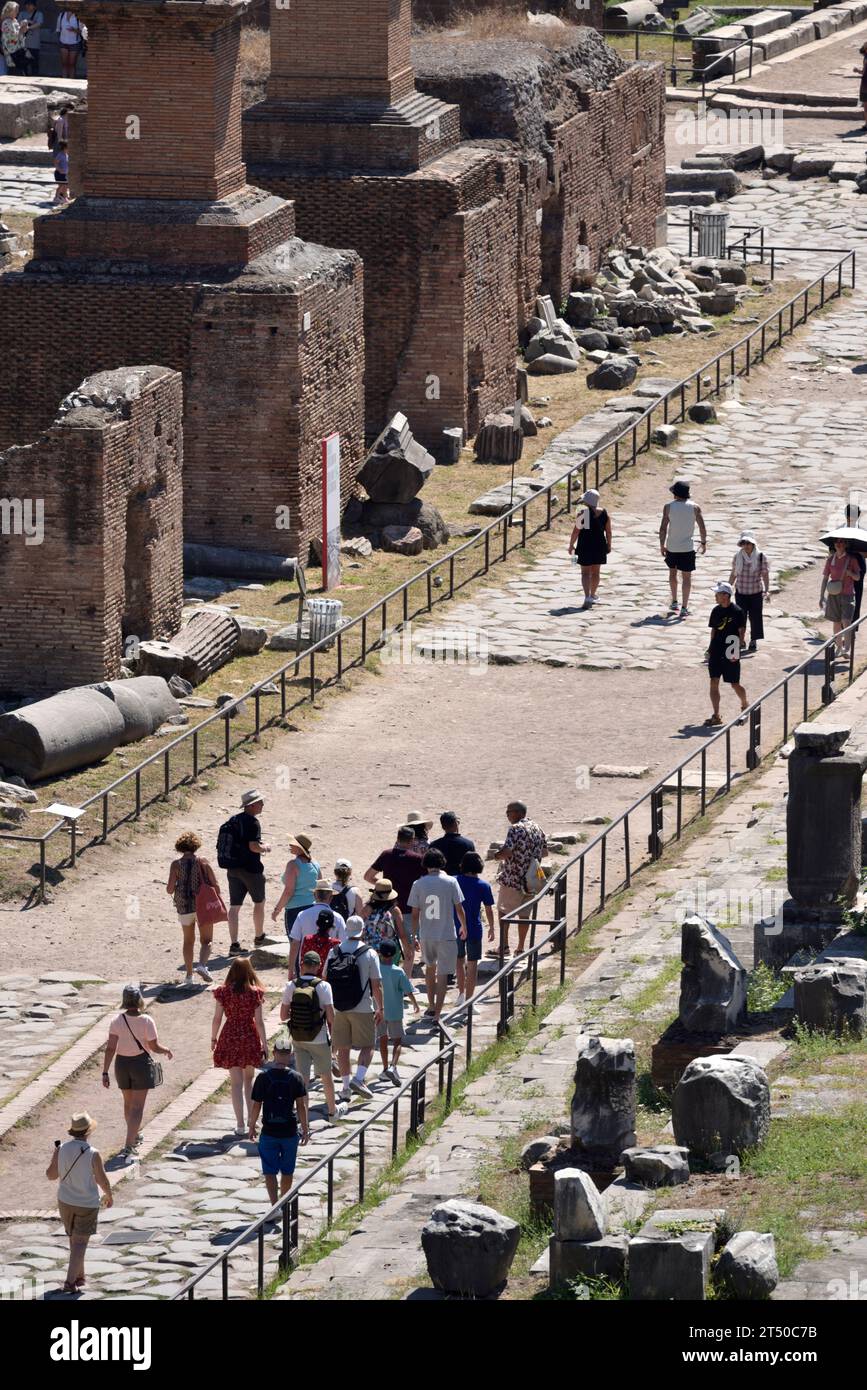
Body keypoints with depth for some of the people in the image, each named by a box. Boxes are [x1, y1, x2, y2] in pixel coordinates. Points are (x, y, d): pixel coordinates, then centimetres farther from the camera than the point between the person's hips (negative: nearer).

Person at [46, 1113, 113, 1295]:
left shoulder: (61, 1150, -12)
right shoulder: (93, 1155, -21)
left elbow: (51, 1175, -3)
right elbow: (102, 1180, -11)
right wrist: (109, 1196, 9)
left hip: (65, 1201, 4)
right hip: (87, 1204, -4)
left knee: (74, 1239, 22)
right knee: (80, 1244, 0)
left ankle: (80, 1276, 34)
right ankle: (70, 1283, -9)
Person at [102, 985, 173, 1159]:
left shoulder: (117, 1020, -10)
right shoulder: (146, 1021, -17)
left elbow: (110, 1048, -12)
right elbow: (154, 1047, -11)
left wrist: (105, 1072, -9)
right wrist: (166, 1051, 11)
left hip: (122, 1064, 3)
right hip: (141, 1063, -3)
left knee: (128, 1103, 23)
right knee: (137, 1106, 1)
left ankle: (135, 1136, 44)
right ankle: (128, 1146, -10)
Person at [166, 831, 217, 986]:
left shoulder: (176, 864, -6)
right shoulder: (202, 862, -5)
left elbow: (170, 889, -10)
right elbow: (215, 884, -6)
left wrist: (170, 888, 13)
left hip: (184, 908, 1)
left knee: (188, 941, 17)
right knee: (206, 940, 7)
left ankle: (189, 975, 18)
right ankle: (202, 965, -20)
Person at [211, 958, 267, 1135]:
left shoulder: (223, 992, -9)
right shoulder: (254, 993, -10)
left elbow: (217, 1019, -4)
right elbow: (259, 1021, -8)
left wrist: (213, 1039, 11)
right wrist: (264, 1044, 1)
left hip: (230, 1038, -1)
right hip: (250, 1039, 1)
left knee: (236, 1083, 4)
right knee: (249, 1080, 21)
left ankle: (240, 1124, 2)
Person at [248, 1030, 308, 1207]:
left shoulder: (263, 1077, -9)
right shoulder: (296, 1078, -7)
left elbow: (256, 1105, -5)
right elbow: (301, 1106, -5)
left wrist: (252, 1127, 9)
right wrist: (305, 1129, 6)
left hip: (269, 1132, -1)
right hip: (290, 1132, 1)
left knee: (270, 1172, 3)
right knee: (287, 1172, 16)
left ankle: (275, 1206, -10)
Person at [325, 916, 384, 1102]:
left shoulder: (334, 952, 2)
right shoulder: (369, 954, -9)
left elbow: (325, 979, 9)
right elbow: (376, 985, -8)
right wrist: (380, 1008, 3)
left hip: (338, 1008, 3)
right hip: (363, 1008, -3)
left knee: (343, 1048, 10)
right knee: (367, 1046, 7)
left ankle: (345, 1087, 13)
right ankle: (358, 1078, -12)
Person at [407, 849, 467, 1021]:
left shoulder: (418, 884, -5)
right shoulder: (450, 882, -8)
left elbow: (415, 914, -2)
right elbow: (459, 909, -3)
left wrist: (415, 936, 10)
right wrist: (464, 927, 15)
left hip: (426, 935, 2)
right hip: (446, 935, -2)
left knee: (430, 967, 26)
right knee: (442, 974, 3)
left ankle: (431, 1007, 33)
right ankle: (437, 1015, -3)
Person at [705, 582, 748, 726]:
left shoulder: (738, 612, -10)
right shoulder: (716, 611, 8)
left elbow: (741, 633, -9)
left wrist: (737, 651, -15)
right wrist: (710, 649, 13)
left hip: (730, 654, -5)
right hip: (716, 652, 5)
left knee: (735, 684, 5)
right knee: (714, 683, -3)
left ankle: (745, 705, 34)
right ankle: (716, 716, 0)